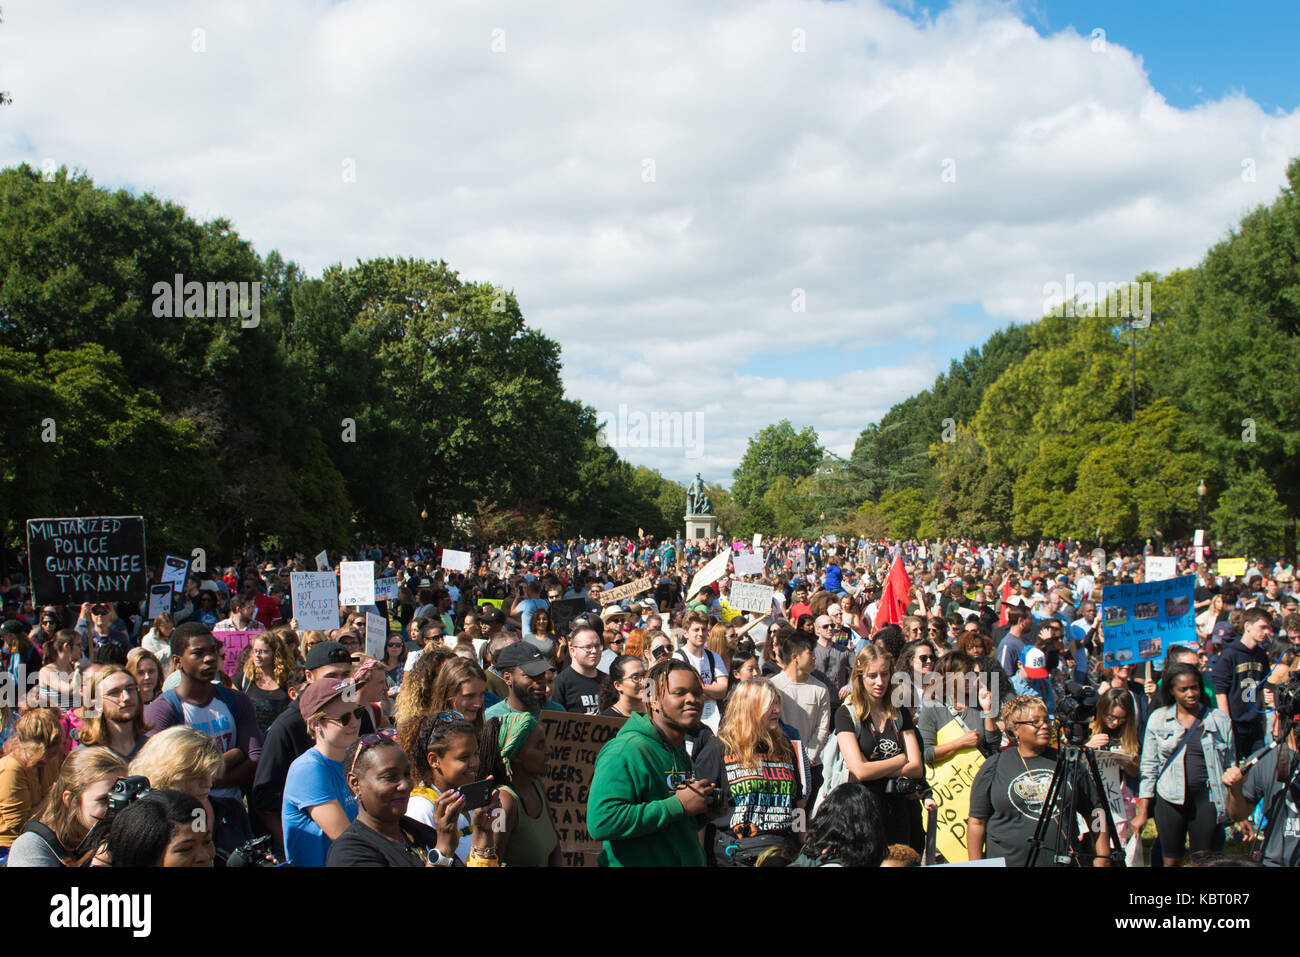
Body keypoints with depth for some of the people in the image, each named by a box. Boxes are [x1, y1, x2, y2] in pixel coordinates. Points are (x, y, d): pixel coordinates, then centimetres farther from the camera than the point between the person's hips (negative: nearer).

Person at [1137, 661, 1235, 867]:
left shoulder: (1220, 719, 3)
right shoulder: (1158, 718, 3)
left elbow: (1230, 766, 8)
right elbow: (1149, 766, 5)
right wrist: (1142, 812, 2)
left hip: (1206, 800, 0)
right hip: (1170, 800, 0)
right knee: (1171, 860, 7)